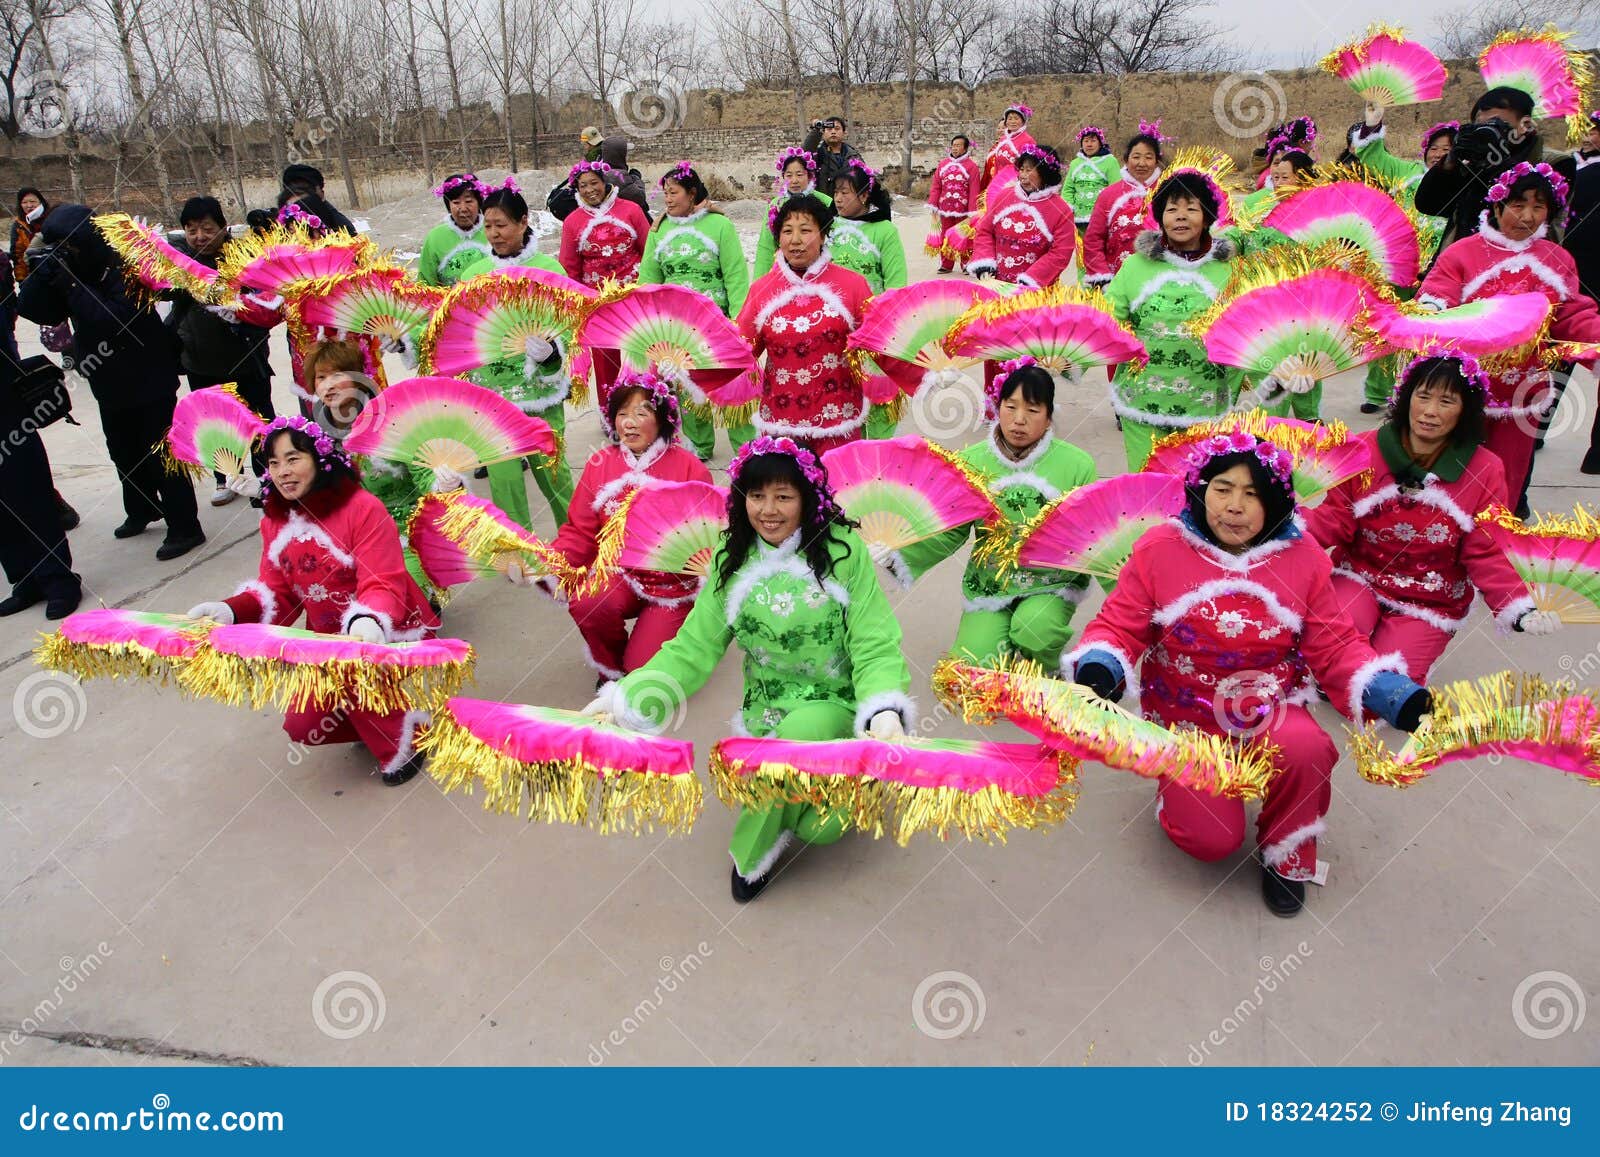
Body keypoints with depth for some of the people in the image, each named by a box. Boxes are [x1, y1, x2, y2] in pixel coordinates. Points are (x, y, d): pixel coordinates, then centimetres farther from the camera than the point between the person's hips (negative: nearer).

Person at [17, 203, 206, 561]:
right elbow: (32, 310, -4)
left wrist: (71, 284, -29)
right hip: (111, 384, 8)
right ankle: (141, 510, 39)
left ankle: (184, 527, 1)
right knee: (124, 452, 20)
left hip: (149, 381, -8)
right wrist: (41, 275, -18)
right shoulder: (66, 269, 3)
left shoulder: (125, 268, -19)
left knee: (161, 454, -5)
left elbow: (114, 319, -30)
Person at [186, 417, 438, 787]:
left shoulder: (363, 509, -21)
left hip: (390, 633, -6)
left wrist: (367, 622, -49)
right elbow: (275, 591, 2)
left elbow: (383, 587, -27)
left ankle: (403, 742, -6)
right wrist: (229, 611, -18)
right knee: (303, 726, -4)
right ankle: (374, 722, 26)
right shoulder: (275, 520, 0)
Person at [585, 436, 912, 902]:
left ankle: (751, 853, -7)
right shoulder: (733, 561, -1)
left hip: (837, 706, -1)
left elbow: (875, 647, -13)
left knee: (802, 730, -36)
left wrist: (885, 712, -32)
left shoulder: (843, 550, -11)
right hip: (768, 711, 2)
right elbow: (692, 648, -2)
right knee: (811, 825, -23)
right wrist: (624, 699, -13)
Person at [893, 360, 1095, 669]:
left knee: (1032, 631, -31)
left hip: (1052, 586, -1)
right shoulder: (971, 462, -3)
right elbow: (949, 534, -4)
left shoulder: (1077, 465, -6)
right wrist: (901, 557, -20)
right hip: (988, 585, 1)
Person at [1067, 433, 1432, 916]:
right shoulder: (1159, 549, -10)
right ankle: (1182, 784, 25)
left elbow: (1336, 648, 0)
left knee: (1307, 748, -33)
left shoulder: (1302, 557, -5)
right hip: (1186, 720, -1)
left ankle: (1287, 857, -3)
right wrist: (1099, 669, -30)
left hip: (1269, 710, 1)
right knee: (1212, 839, -14)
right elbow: (1119, 626, -8)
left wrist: (1397, 696, -15)